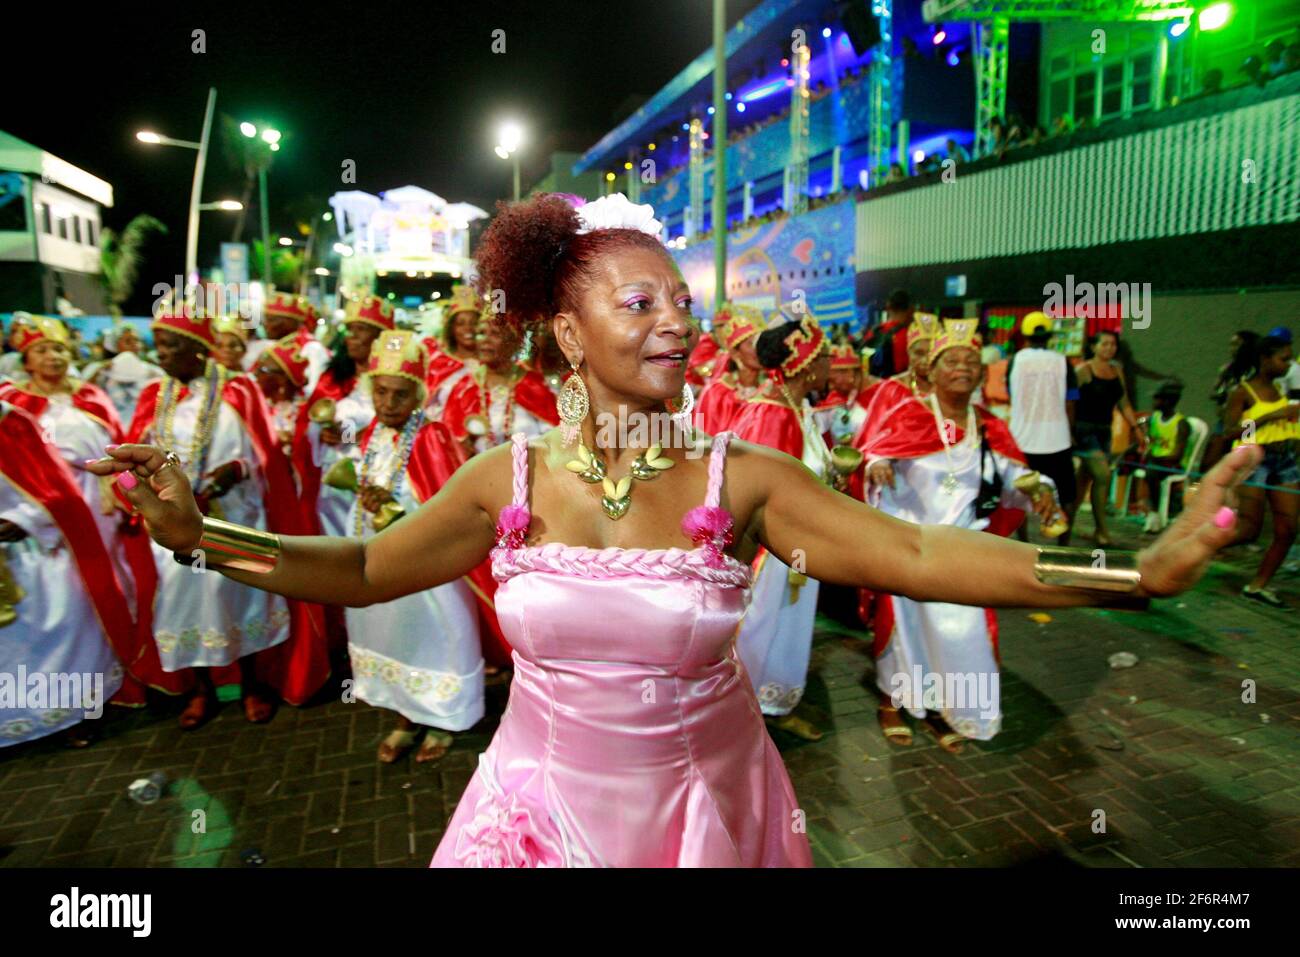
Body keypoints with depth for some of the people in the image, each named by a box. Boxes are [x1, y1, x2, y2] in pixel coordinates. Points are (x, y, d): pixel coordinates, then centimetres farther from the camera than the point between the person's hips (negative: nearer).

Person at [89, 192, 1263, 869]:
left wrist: (1137, 569, -25)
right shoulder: (507, 479, -11)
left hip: (703, 806, 0)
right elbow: (358, 570, -1)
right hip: (542, 805, 1)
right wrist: (200, 536, -8)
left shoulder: (747, 479, -15)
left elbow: (919, 556, -19)